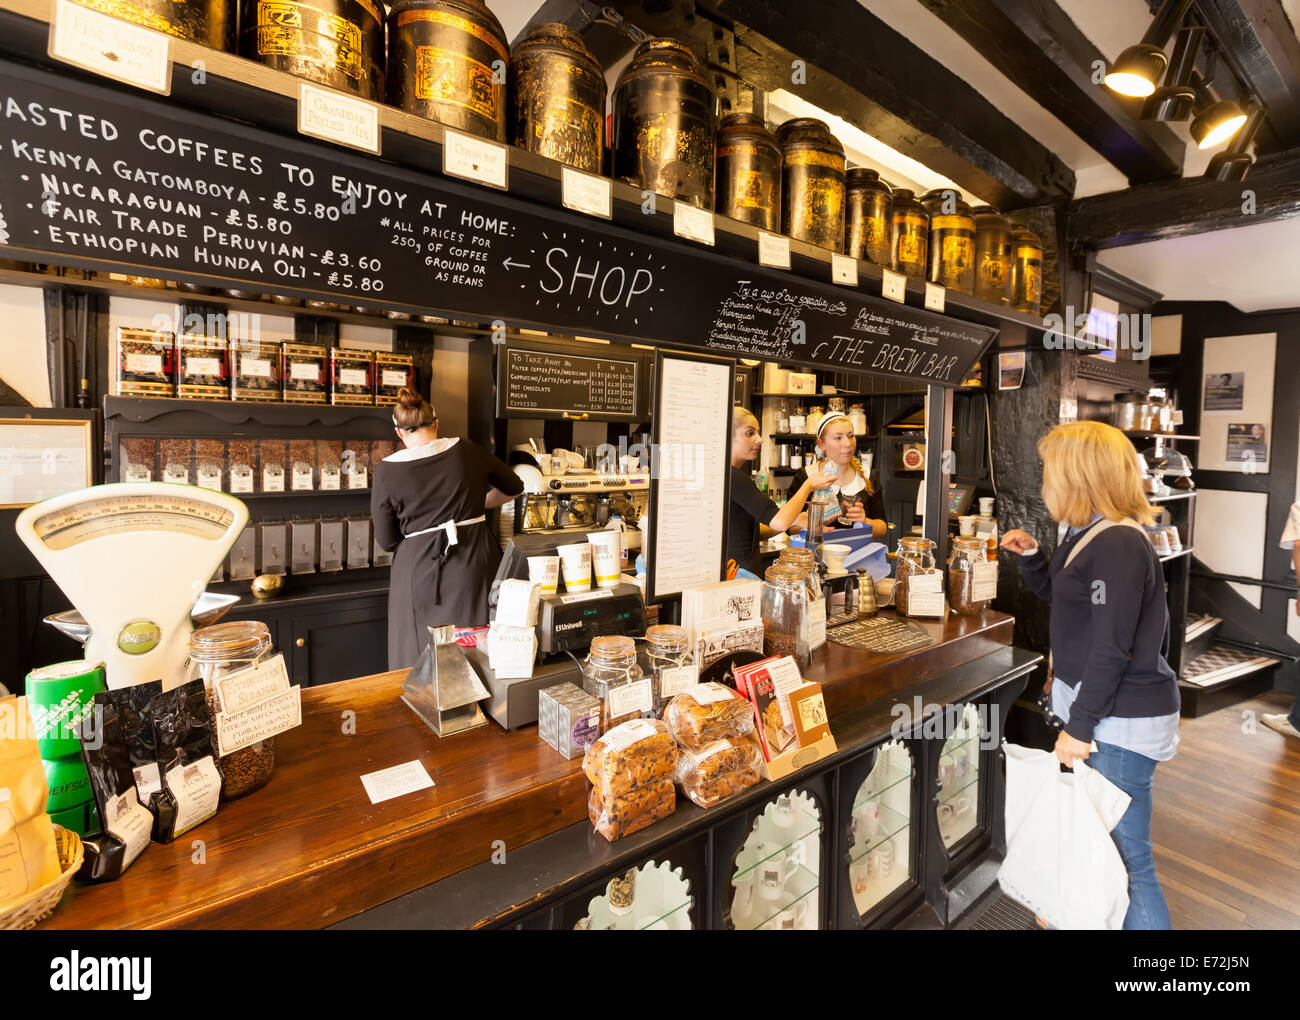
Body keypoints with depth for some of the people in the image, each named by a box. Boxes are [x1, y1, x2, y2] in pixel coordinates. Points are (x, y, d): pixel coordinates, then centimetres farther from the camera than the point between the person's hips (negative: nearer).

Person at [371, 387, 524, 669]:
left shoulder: (386, 471, -4)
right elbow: (514, 487, 16)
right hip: (474, 565, 2)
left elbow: (387, 540, 2)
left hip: (421, 572, -2)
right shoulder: (467, 451, 1)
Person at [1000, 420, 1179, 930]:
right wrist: (1030, 555, 9)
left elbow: (1112, 648, -23)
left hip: (1121, 721, -10)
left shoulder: (1117, 544, -21)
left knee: (1125, 855, 0)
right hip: (1098, 707, 10)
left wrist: (1080, 726, -20)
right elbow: (1061, 595, 25)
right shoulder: (1090, 533, 9)